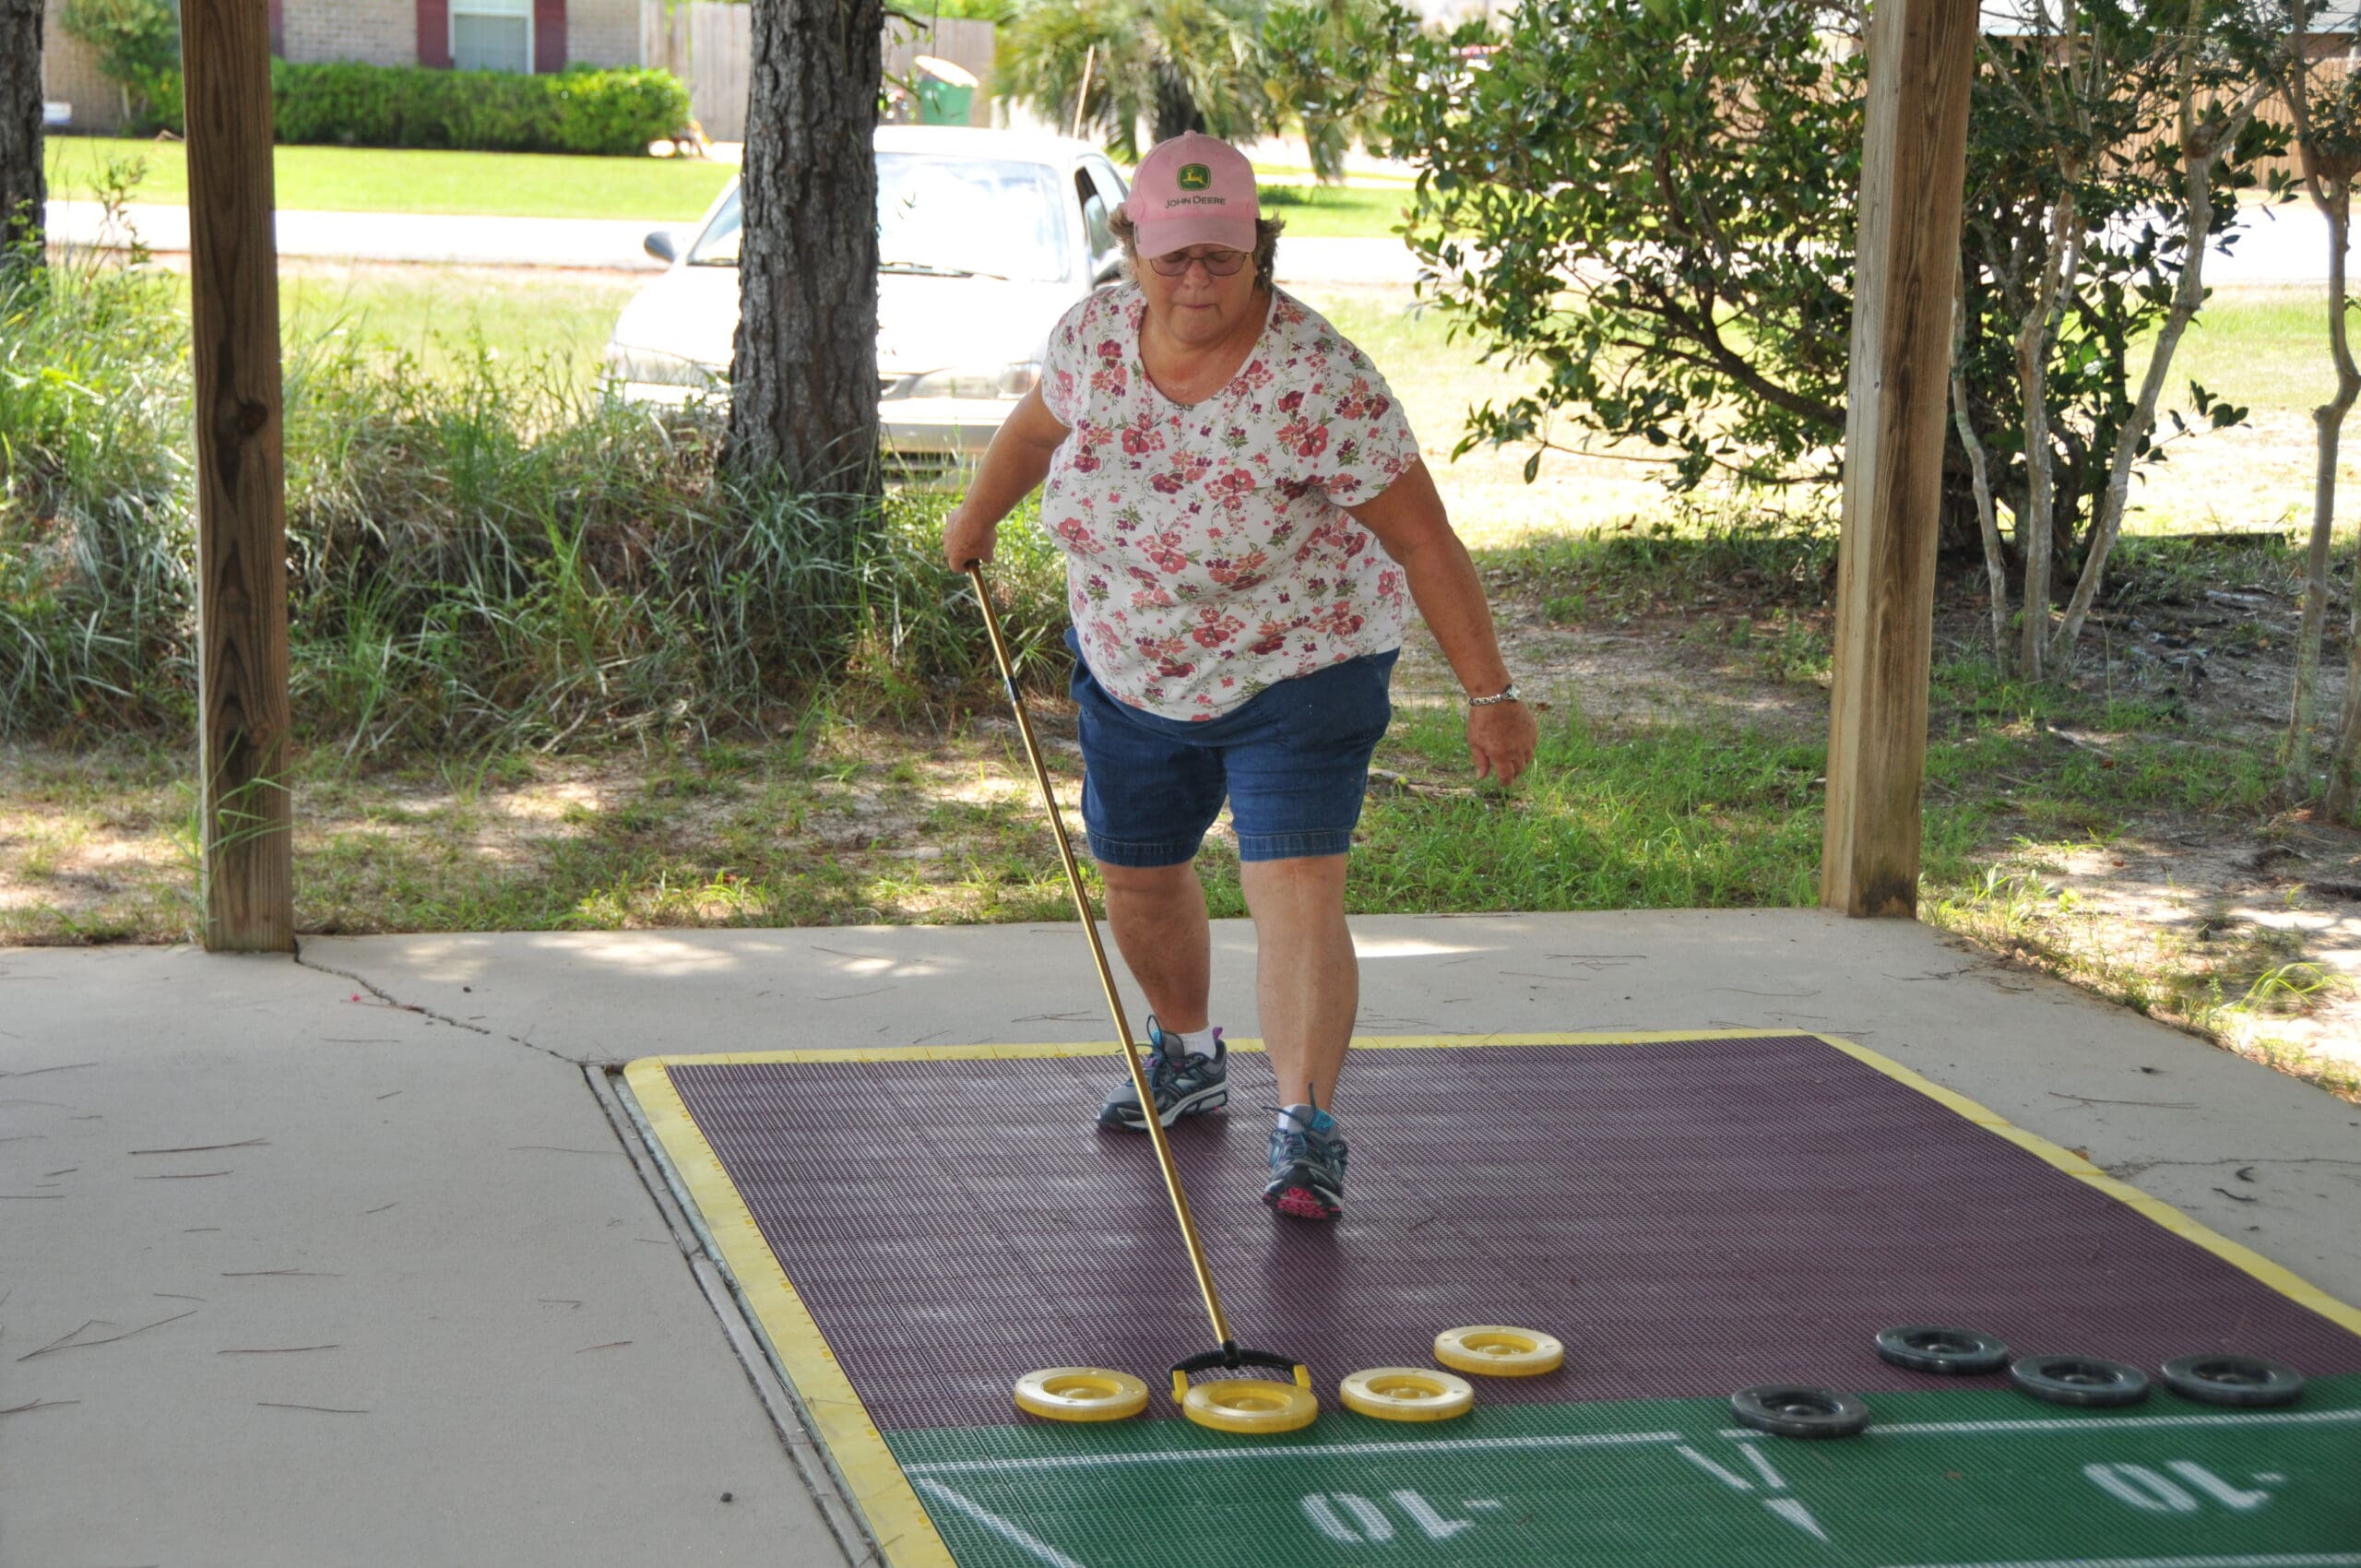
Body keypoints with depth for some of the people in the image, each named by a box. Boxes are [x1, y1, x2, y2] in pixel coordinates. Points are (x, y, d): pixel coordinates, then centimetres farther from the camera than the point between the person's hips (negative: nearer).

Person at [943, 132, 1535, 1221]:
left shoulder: (1319, 383, -27)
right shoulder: (1093, 335, -12)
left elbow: (1425, 542, -23)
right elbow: (1039, 425, 12)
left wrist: (1489, 695, -22)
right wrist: (975, 520, 27)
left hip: (1299, 676, -6)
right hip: (1130, 672, 6)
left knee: (1296, 895, -18)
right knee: (1137, 878, 18)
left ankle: (1306, 1130, -16)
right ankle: (1187, 1059, 43)